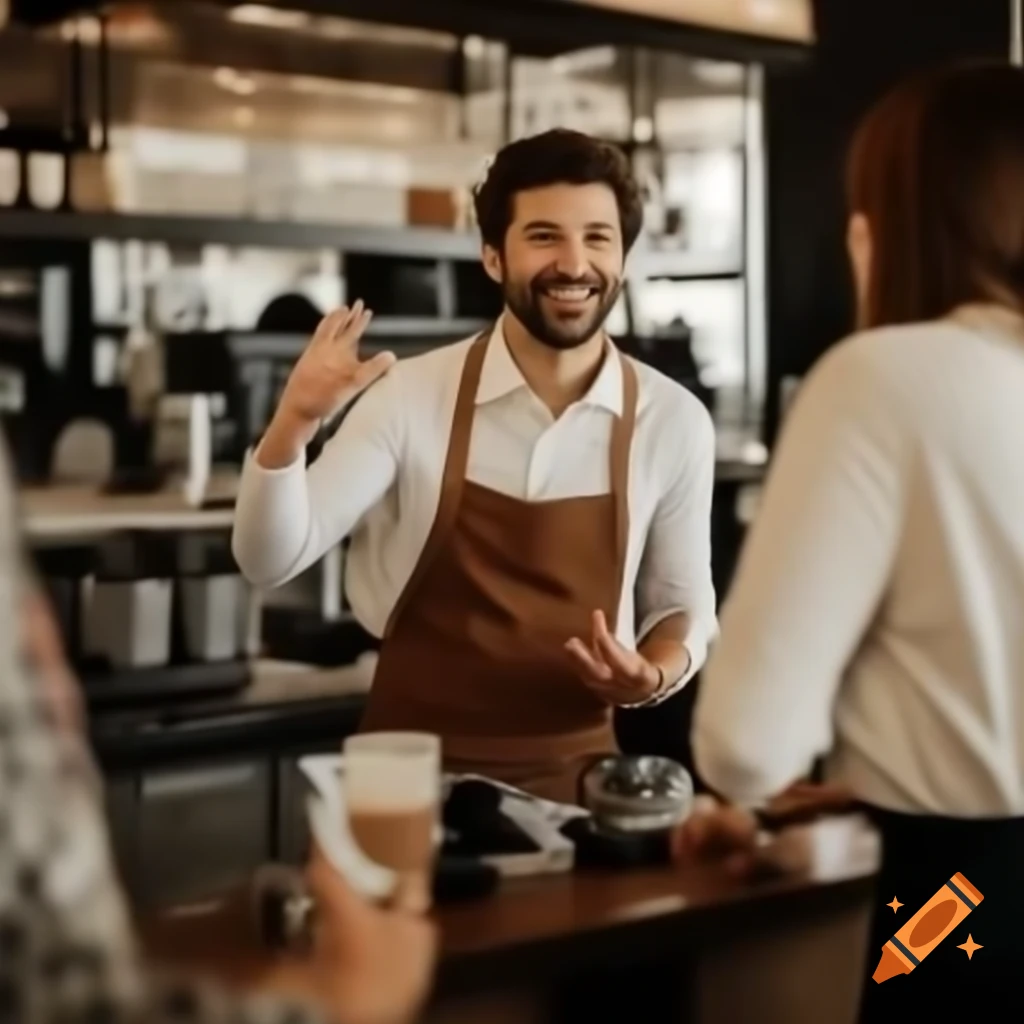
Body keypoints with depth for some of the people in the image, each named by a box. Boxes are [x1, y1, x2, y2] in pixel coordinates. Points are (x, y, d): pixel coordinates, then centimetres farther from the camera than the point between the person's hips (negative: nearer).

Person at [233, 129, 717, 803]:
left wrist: (659, 673, -14)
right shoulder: (412, 396, -10)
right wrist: (295, 423, -27)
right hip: (412, 768, -1)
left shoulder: (673, 421, -6)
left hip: (570, 775, 1)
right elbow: (271, 561, -12)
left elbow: (684, 602, 7)